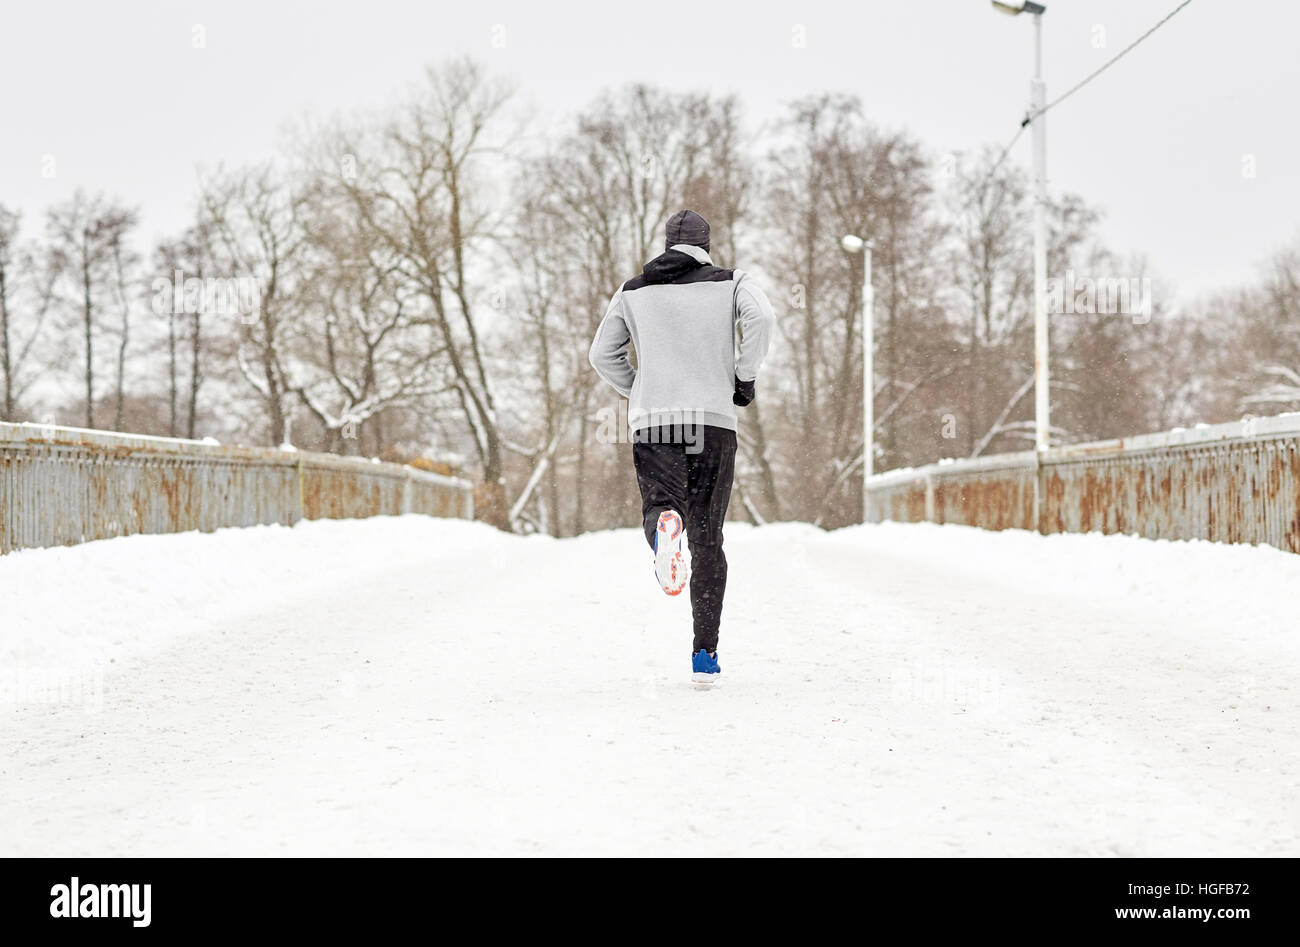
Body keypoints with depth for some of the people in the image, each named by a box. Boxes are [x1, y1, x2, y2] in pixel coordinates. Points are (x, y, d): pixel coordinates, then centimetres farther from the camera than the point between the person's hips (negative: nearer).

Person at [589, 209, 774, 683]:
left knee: (658, 505, 14)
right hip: (714, 421, 0)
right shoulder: (732, 282, 9)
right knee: (707, 540, 8)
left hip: (652, 423, 0)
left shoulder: (633, 291, 15)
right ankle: (705, 653, 2)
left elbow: (603, 354, 12)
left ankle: (665, 526, -27)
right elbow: (760, 316, -11)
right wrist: (745, 377, -1)